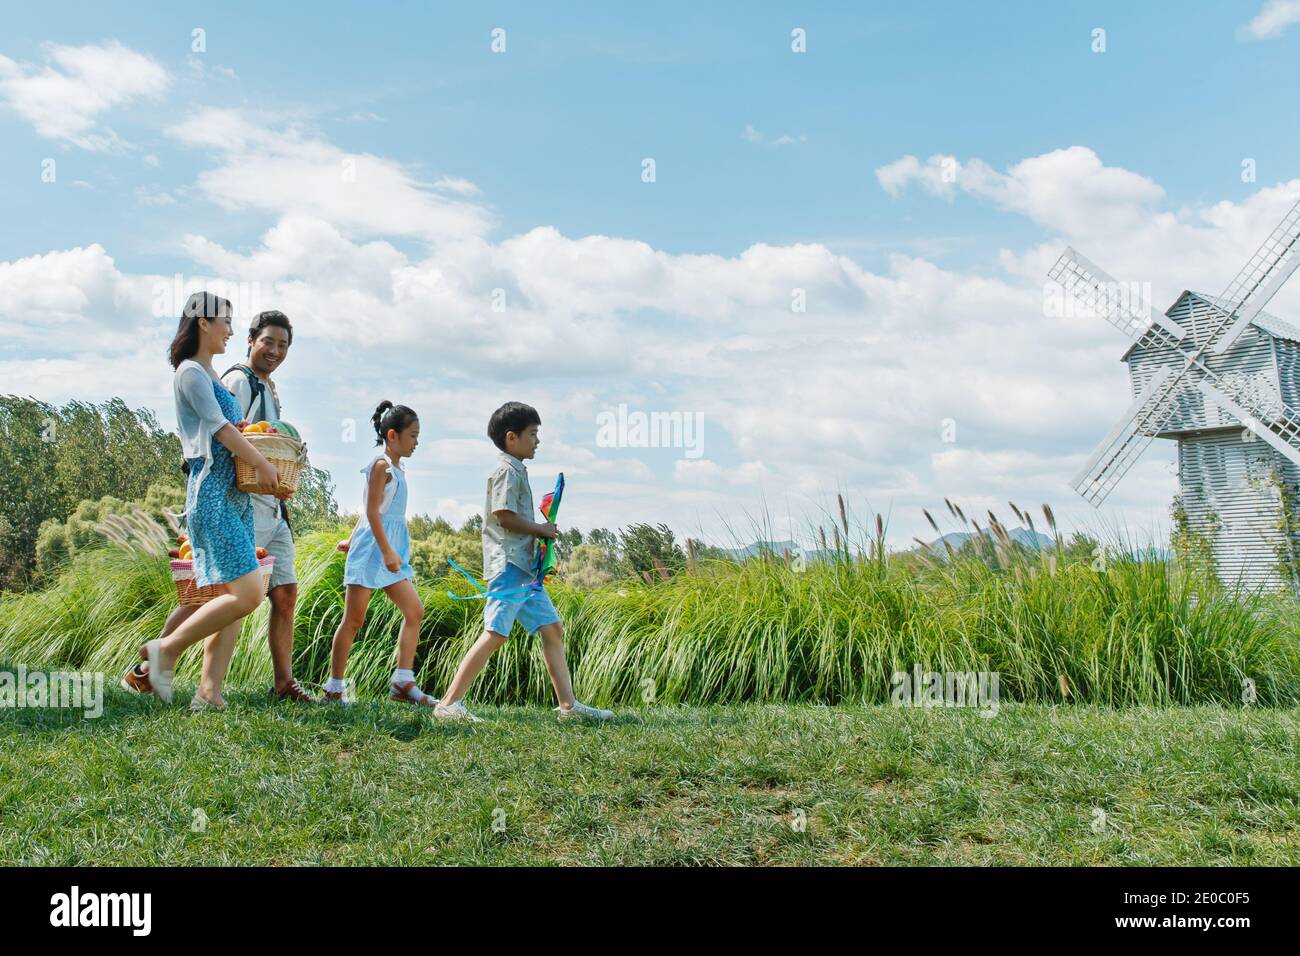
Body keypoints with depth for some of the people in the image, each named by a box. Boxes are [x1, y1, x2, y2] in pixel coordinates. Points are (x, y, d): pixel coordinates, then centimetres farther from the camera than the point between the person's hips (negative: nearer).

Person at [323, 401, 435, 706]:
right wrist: (387, 551, -22)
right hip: (372, 548, -9)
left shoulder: (398, 470, 16)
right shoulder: (381, 465, -10)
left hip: (391, 550, 9)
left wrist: (352, 540, 26)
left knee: (414, 611, 0)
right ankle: (334, 687, 9)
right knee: (354, 619, -1)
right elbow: (372, 511, -17)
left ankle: (403, 683, 1)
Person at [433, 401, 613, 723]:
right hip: (509, 564, -10)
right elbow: (505, 516, -18)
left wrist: (541, 534, 10)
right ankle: (449, 703, -11)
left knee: (552, 628, 8)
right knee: (496, 633, -14)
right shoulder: (507, 470, -8)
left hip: (525, 566, 10)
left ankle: (568, 704, 10)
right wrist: (542, 529, -7)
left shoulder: (517, 471, 22)